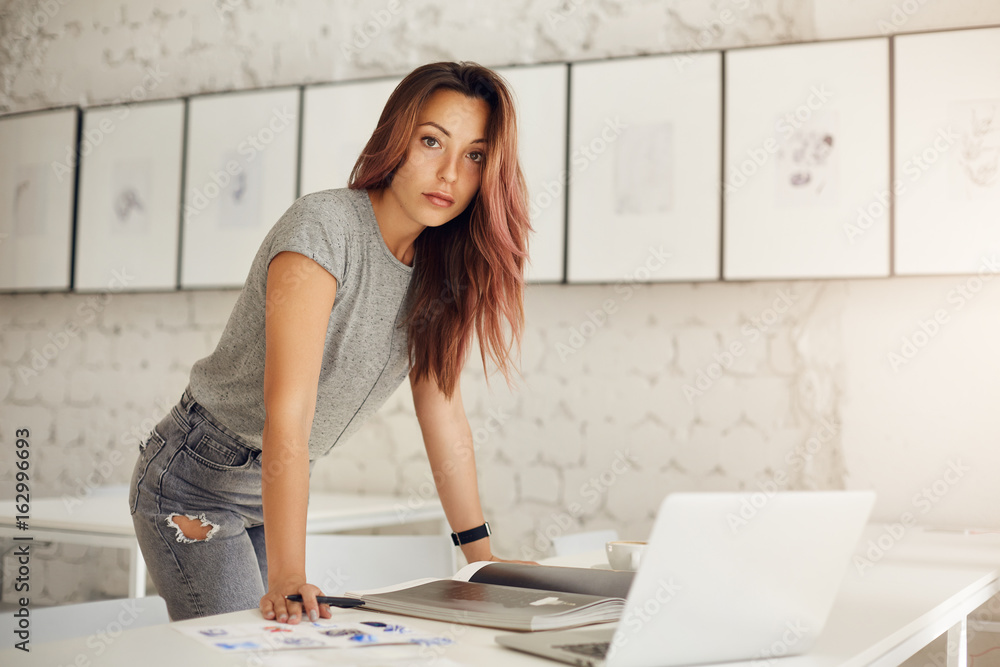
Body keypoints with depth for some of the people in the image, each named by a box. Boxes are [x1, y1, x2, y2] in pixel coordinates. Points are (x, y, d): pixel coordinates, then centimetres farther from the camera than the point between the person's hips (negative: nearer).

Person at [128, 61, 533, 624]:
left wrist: (482, 555, 0)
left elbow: (443, 412, 2)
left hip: (280, 485, 7)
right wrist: (287, 579, -38)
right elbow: (288, 412, -32)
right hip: (198, 479, -6)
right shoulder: (323, 229, -26)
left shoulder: (441, 266, -4)